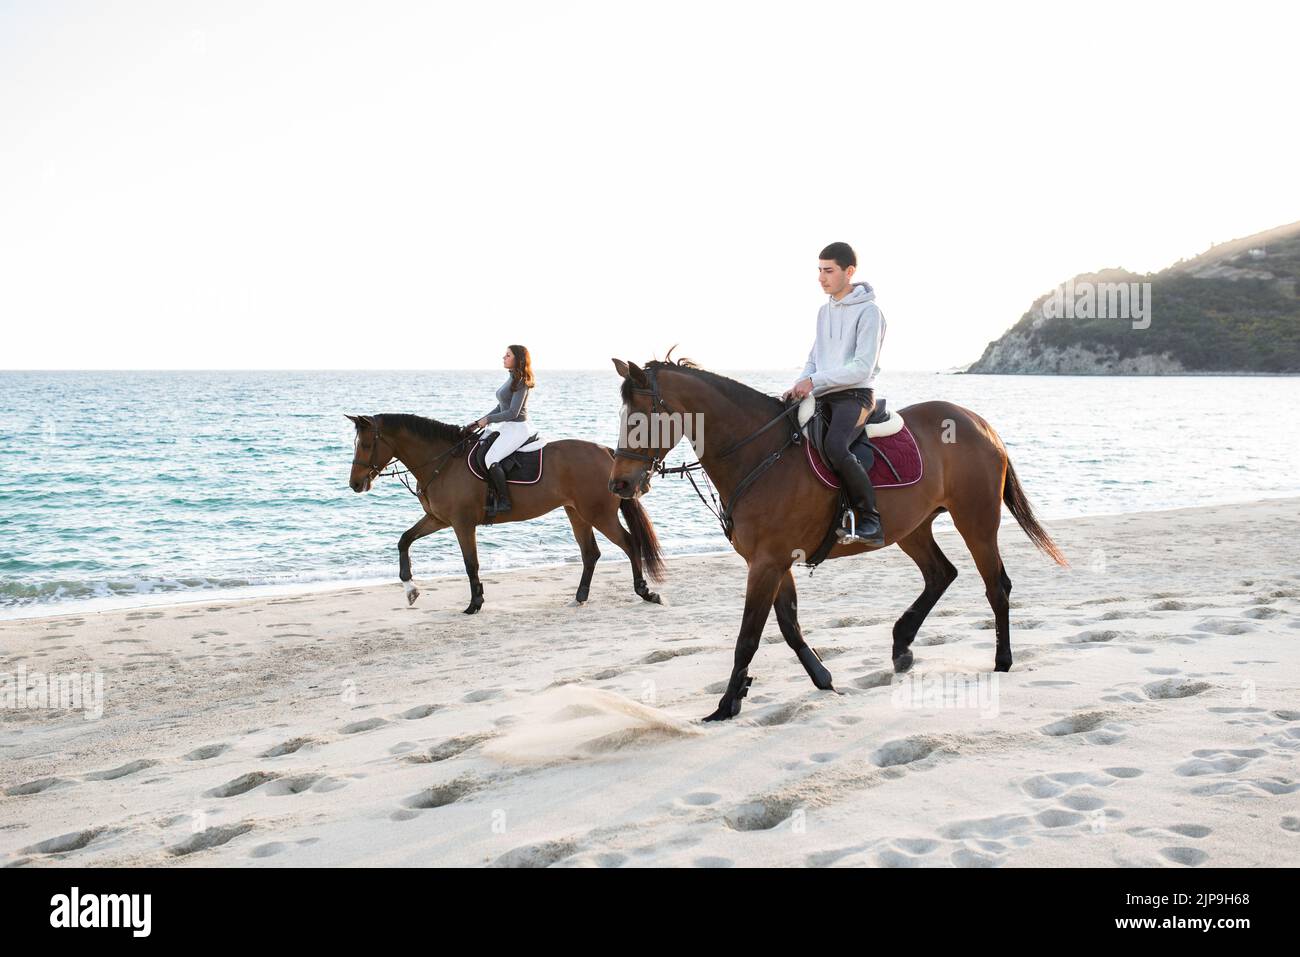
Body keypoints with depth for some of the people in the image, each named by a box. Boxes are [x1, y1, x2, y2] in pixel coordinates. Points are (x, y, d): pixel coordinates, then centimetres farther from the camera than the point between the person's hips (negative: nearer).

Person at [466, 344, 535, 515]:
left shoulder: (520, 382, -13)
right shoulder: (511, 379, 16)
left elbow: (513, 412, -19)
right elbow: (500, 408, 20)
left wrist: (488, 420, -12)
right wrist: (479, 422, 11)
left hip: (517, 428, -11)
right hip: (505, 427, 11)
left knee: (490, 459, -28)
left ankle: (504, 502, -22)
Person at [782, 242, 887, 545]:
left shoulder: (868, 311, -8)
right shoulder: (824, 311, 17)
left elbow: (862, 367, -16)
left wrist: (814, 381, -19)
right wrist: (799, 386, 0)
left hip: (855, 395, -8)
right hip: (823, 397, 8)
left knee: (834, 447, -34)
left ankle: (871, 521, -23)